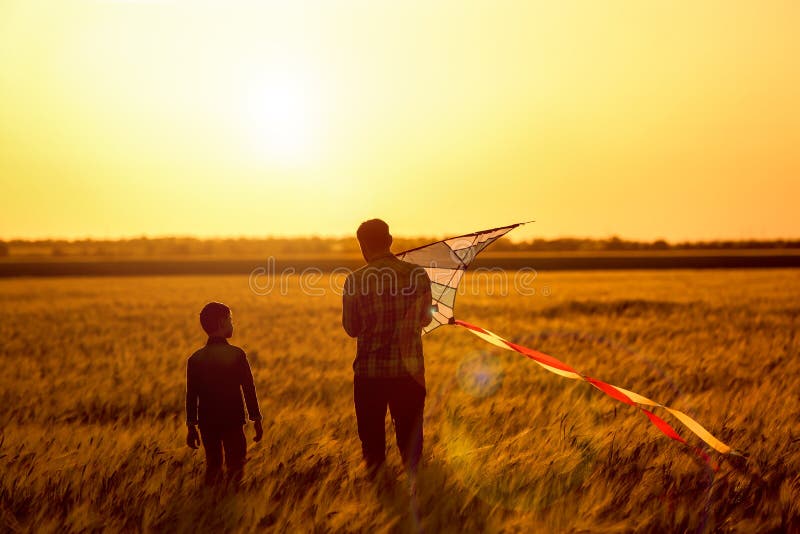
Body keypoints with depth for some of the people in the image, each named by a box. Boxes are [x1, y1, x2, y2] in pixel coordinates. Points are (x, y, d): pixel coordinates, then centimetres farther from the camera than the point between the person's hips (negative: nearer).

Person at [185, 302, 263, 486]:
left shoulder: (195, 359, 0)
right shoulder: (237, 355, -9)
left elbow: (191, 395, 2)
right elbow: (249, 389, -7)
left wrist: (191, 427, 10)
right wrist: (257, 420, 1)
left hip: (207, 423, 3)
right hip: (234, 421, -3)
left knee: (212, 466, 13)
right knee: (235, 467, 5)